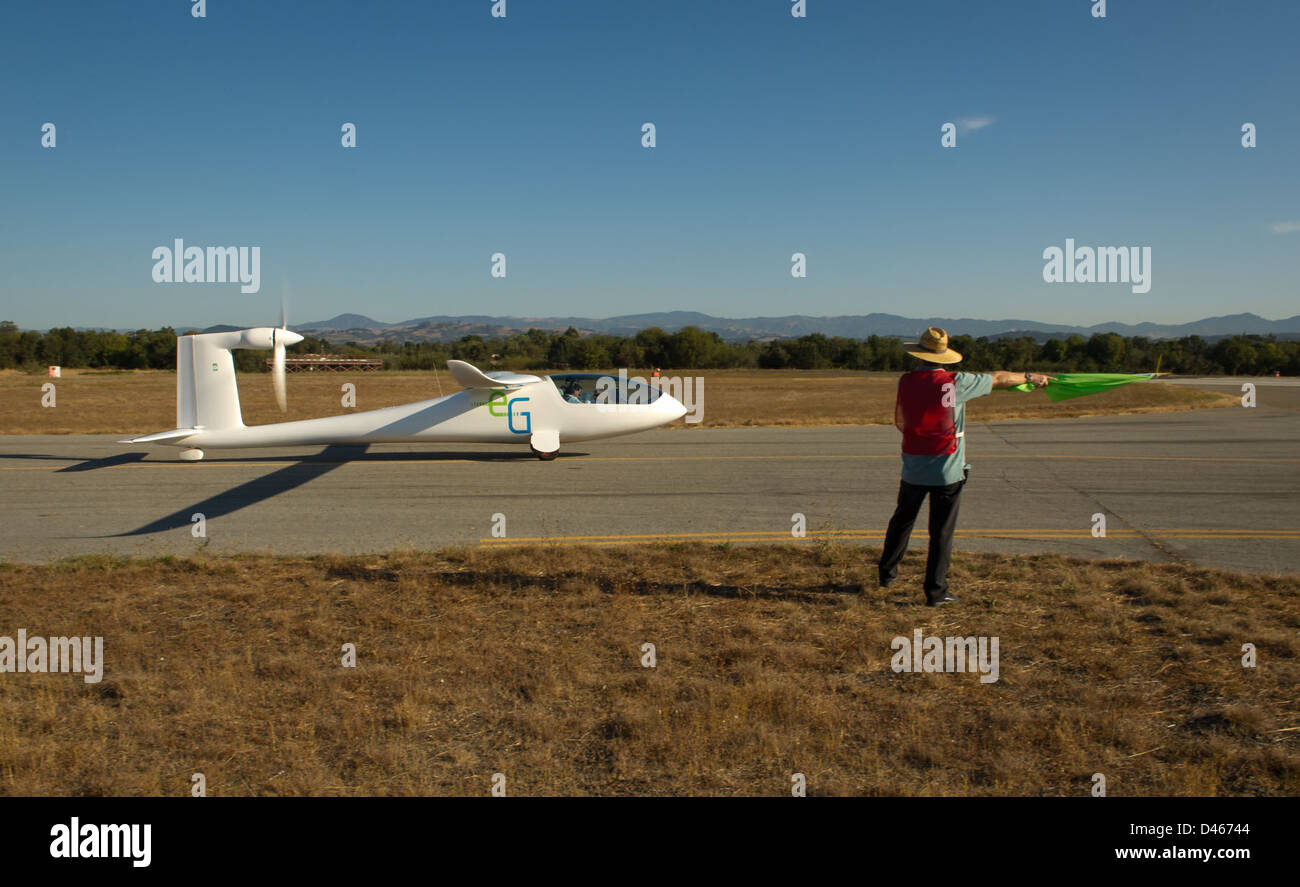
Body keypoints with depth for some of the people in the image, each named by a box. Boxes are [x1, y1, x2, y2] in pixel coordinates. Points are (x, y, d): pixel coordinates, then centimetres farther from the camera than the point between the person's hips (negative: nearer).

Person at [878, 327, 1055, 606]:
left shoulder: (905, 382, -2)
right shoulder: (956, 383, -11)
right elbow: (998, 379, 4)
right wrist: (1030, 377, 20)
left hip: (913, 468, 3)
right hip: (947, 471, -3)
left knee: (902, 520, 20)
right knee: (941, 531, 3)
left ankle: (887, 573, 31)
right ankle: (935, 591, 7)